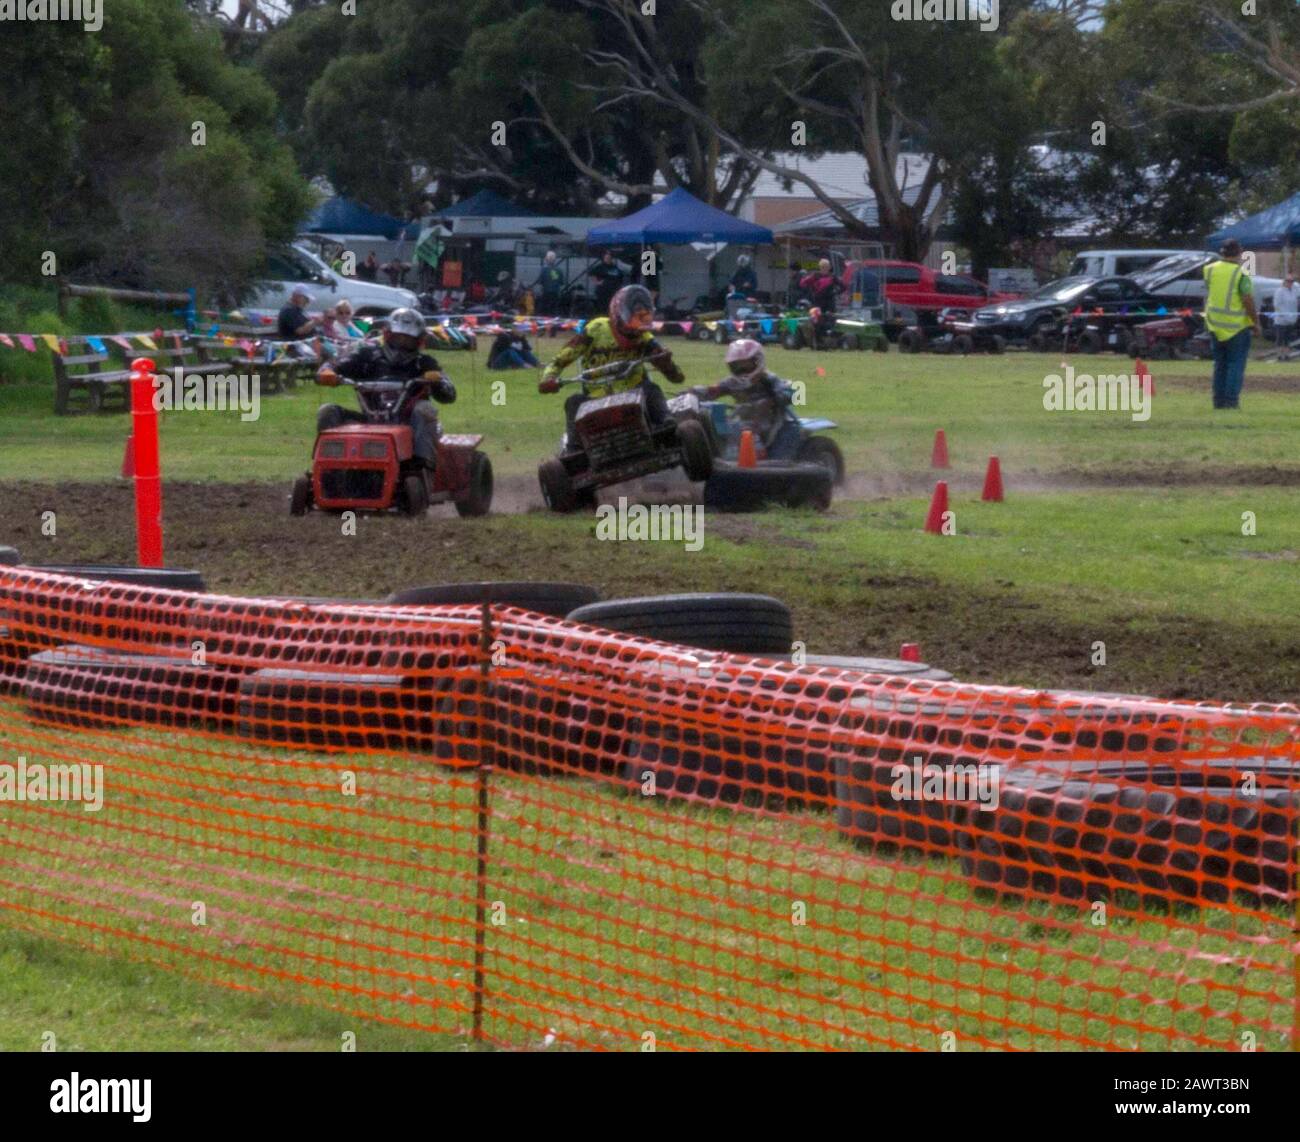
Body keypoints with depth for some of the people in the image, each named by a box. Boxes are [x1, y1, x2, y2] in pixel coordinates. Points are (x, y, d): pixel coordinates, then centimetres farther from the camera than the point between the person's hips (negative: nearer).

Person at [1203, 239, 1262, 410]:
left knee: (1220, 363, 14)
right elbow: (1248, 301, -15)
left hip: (1215, 324, 5)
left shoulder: (1210, 270, 1)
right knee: (1236, 363, 1)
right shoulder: (1241, 274, -14)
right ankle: (1231, 399, -5)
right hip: (1237, 325, -5)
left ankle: (1219, 399, 13)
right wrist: (1256, 322, -6)